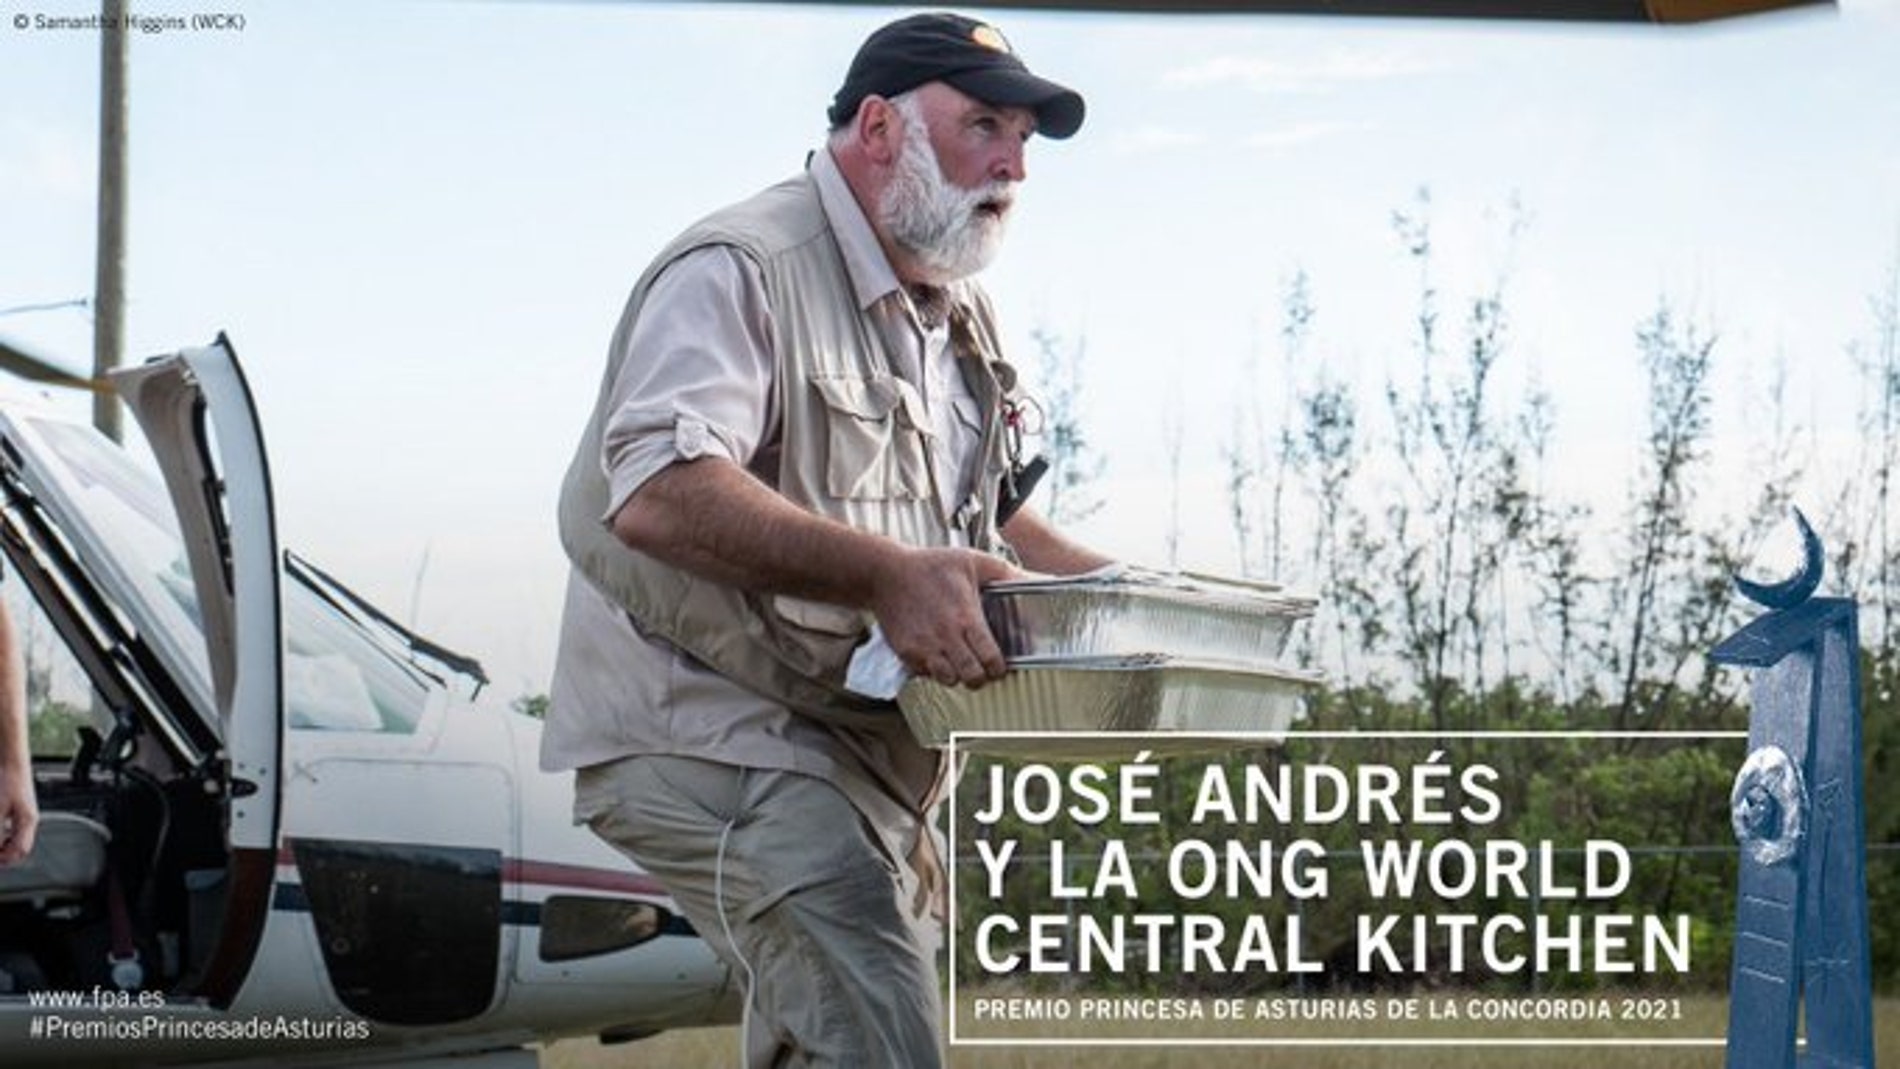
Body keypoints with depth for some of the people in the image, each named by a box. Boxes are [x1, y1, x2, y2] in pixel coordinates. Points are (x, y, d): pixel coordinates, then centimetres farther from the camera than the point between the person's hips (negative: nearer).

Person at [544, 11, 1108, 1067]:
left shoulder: (959, 317, 17)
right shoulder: (743, 269, -15)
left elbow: (986, 516, 29)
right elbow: (656, 493, -30)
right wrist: (886, 575, -38)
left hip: (863, 743, 10)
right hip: (712, 732, -10)